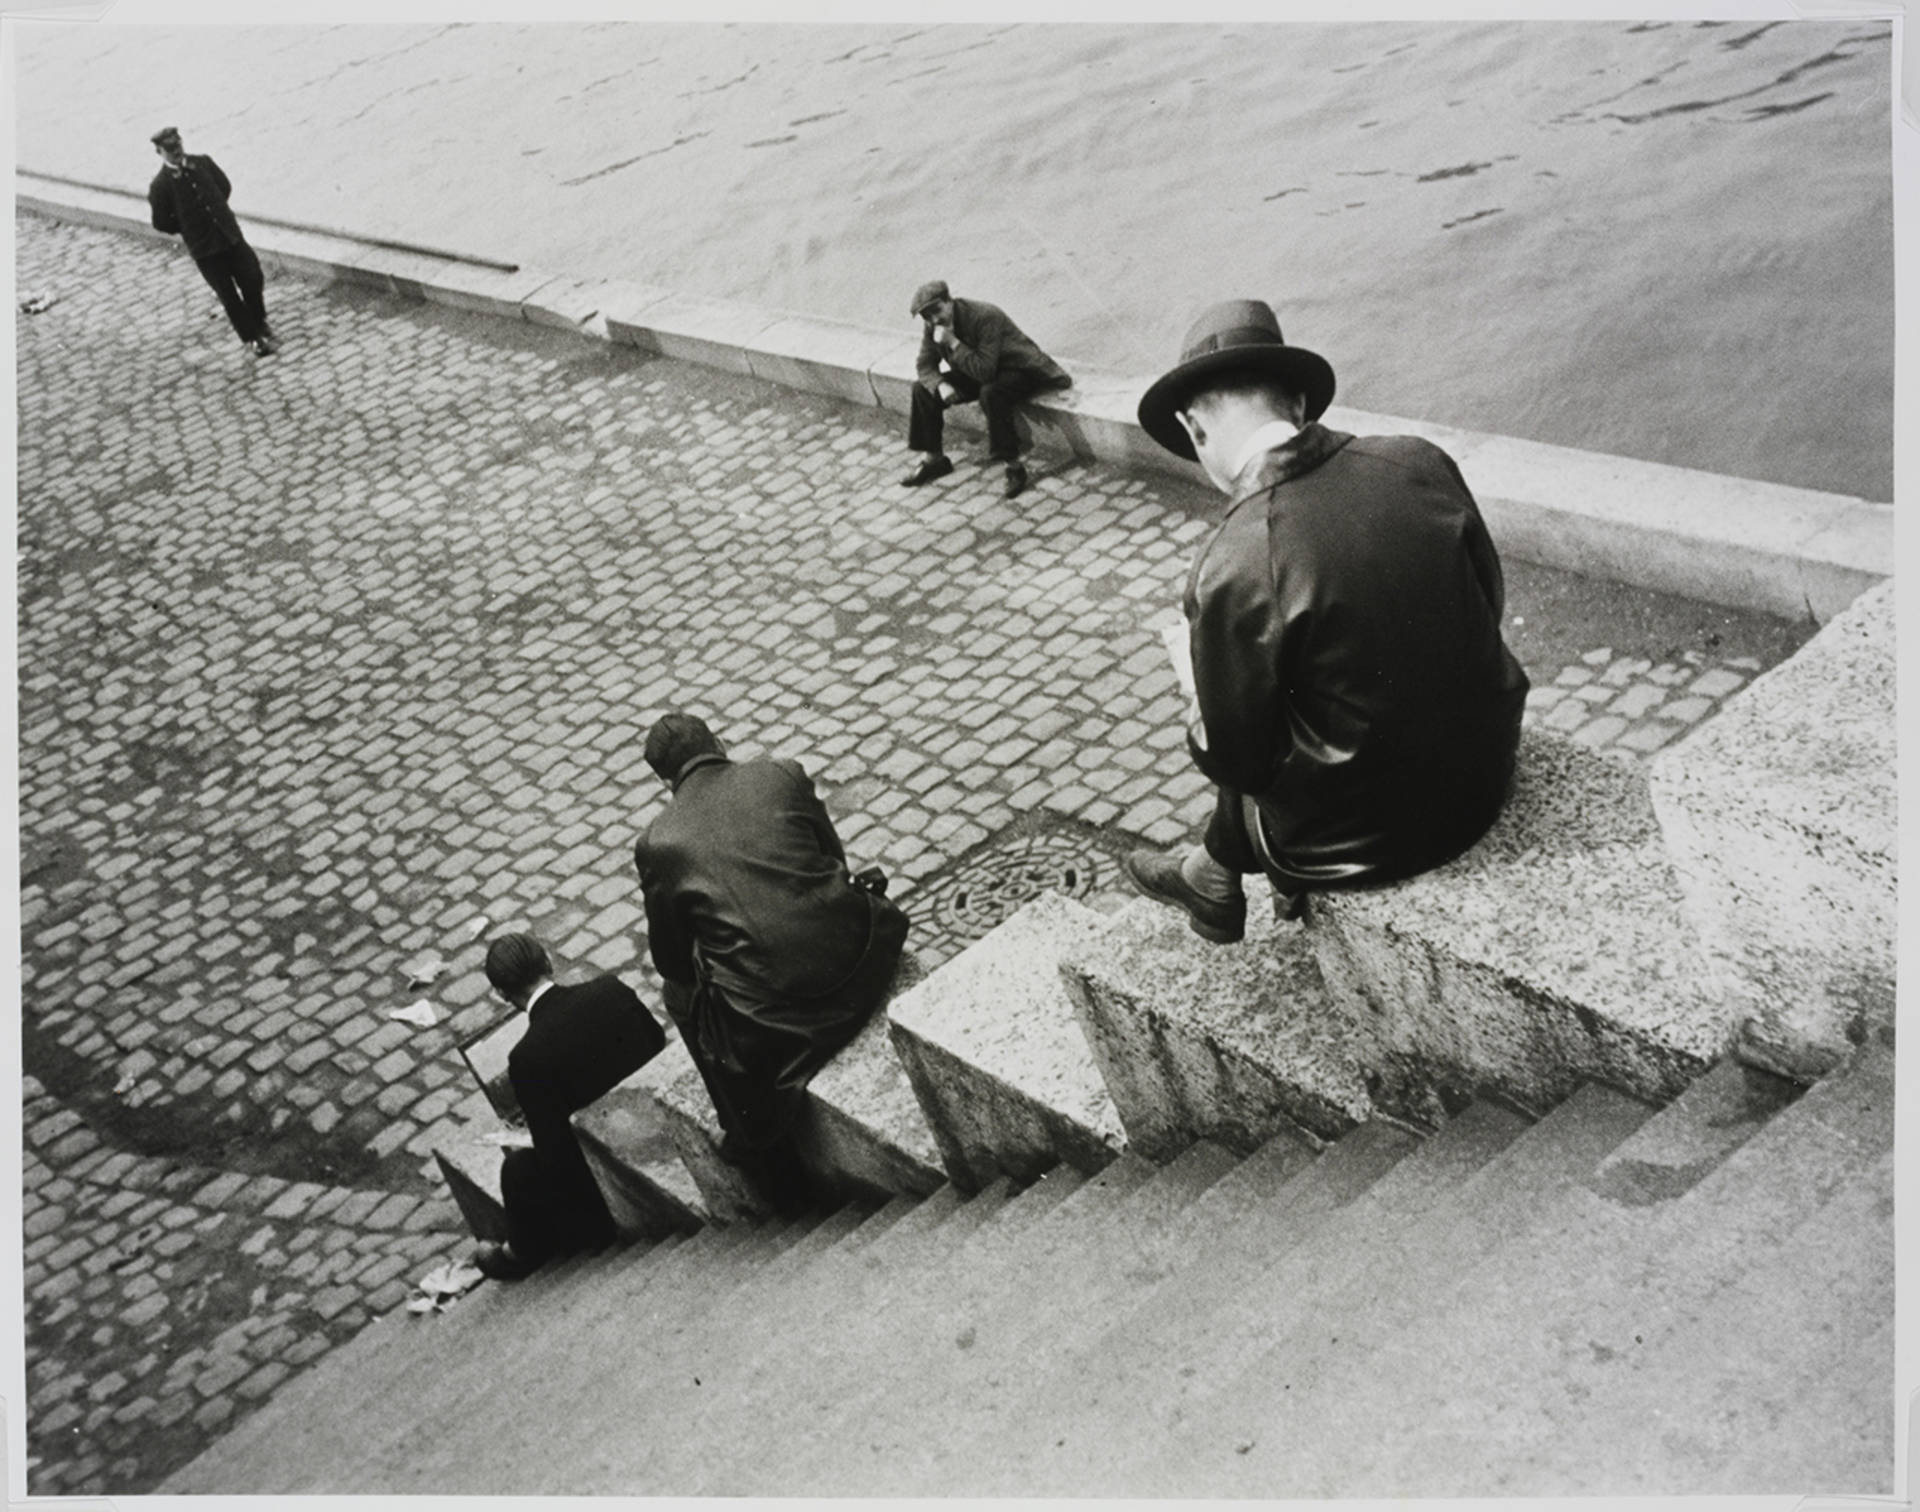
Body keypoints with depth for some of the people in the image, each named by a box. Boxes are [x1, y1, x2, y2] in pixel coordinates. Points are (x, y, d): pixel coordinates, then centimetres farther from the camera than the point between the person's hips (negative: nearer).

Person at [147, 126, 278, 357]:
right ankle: (254, 338, 17)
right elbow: (161, 223, -7)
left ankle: (259, 321, 34)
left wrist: (218, 214, 9)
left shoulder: (203, 163, -2)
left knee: (254, 279, 7)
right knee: (229, 295, 4)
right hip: (203, 248, -3)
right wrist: (189, 229, 1)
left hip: (231, 235, 4)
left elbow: (225, 187, 14)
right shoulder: (160, 186, -13)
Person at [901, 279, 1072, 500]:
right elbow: (925, 365, -1)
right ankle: (935, 459, 8)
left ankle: (1014, 466, -28)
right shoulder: (932, 326, -10)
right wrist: (940, 384, -22)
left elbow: (985, 371, -35)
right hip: (976, 371, 7)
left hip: (1019, 369, -7)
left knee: (991, 394, -40)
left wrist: (954, 343, -39)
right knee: (924, 390, -6)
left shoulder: (985, 316, -31)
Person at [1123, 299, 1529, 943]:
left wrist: (1203, 741, 8)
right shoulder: (1421, 461, -10)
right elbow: (1489, 598, 5)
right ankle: (1215, 871, 44)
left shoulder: (1231, 570, -25)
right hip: (1488, 764, 5)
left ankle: (1215, 878, 49)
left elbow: (1238, 759, -15)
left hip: (1372, 833, -5)